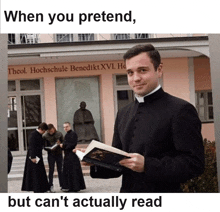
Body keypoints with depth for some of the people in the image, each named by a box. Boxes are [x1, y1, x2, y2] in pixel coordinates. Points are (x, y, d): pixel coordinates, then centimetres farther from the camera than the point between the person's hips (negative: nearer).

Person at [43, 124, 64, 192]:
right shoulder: (45, 136, -6)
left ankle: (62, 185, 14)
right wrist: (50, 149, -21)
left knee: (60, 170, 6)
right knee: (51, 170, -2)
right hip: (51, 154, -2)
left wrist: (60, 144, -15)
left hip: (59, 154, 2)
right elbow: (45, 146, -3)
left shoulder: (59, 134, -1)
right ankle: (51, 186, 4)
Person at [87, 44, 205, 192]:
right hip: (127, 191, 6)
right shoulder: (123, 114, 9)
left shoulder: (180, 110, -11)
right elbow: (118, 163, 13)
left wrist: (147, 165, -26)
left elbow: (194, 163, -18)